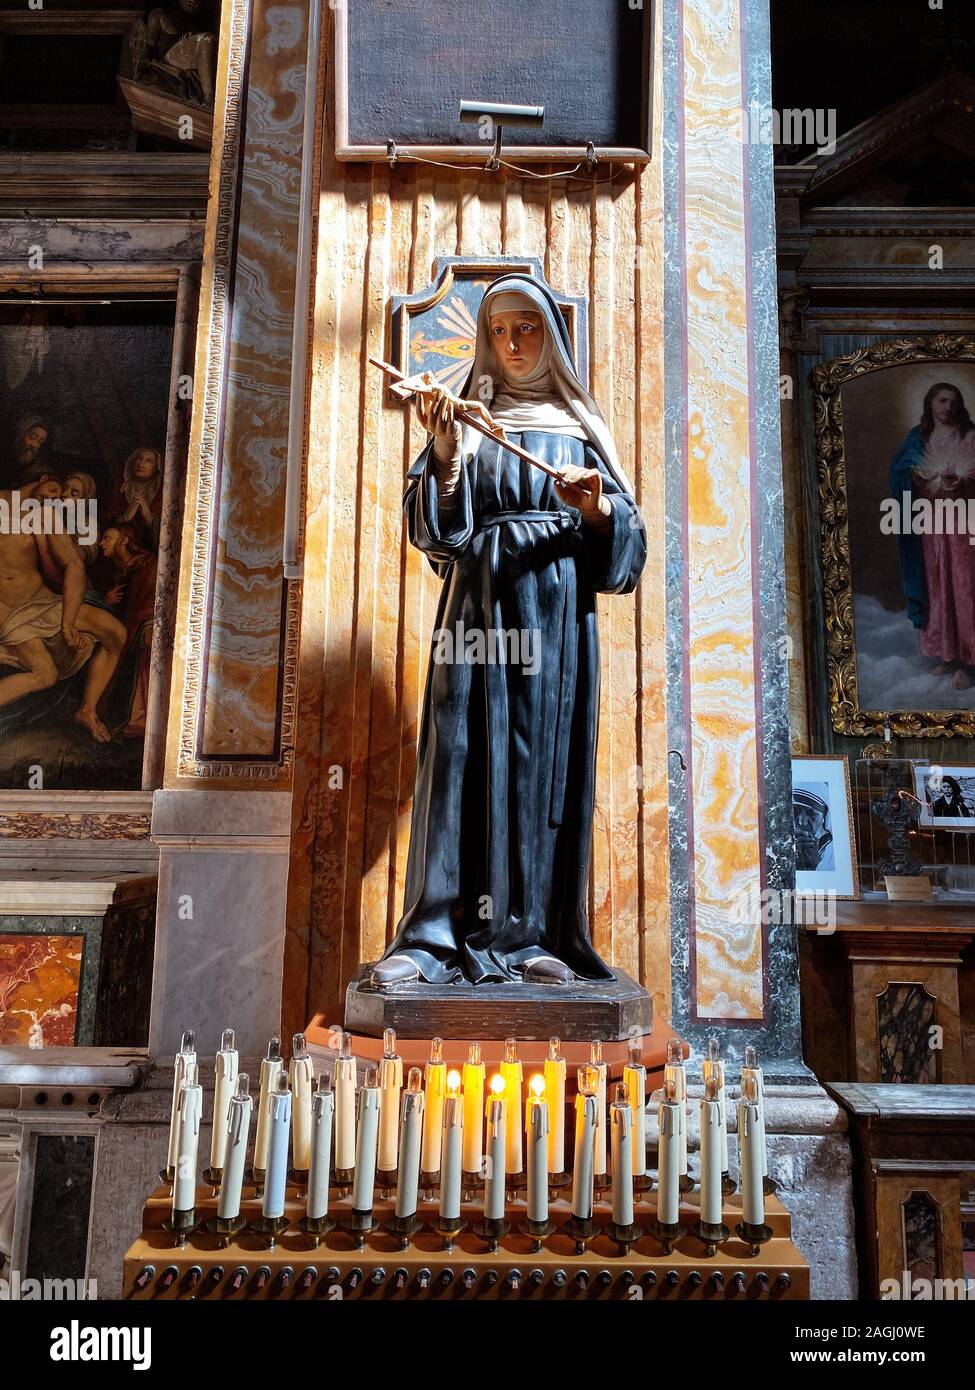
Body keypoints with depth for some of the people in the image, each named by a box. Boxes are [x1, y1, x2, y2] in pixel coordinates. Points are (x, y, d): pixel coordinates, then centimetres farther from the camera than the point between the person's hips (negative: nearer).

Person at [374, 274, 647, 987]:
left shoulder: (581, 424, 16)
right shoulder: (469, 418, 14)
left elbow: (625, 531, 10)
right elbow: (436, 528, 5)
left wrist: (597, 508, -11)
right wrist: (443, 455, -10)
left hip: (558, 611, 1)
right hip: (481, 604, 0)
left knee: (547, 755, -2)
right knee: (465, 755, -8)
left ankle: (533, 934, 4)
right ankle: (437, 934, -5)